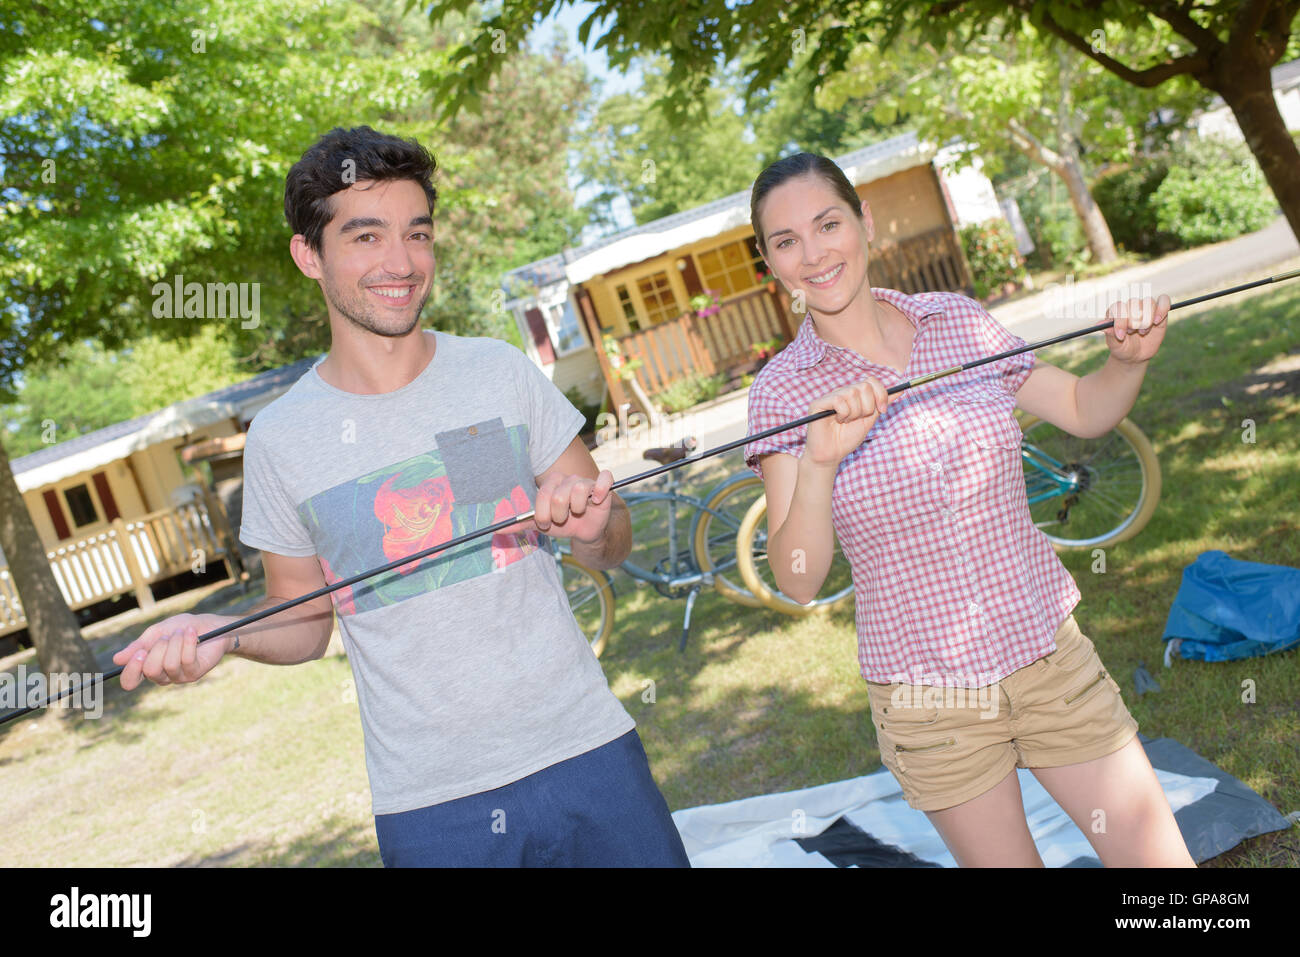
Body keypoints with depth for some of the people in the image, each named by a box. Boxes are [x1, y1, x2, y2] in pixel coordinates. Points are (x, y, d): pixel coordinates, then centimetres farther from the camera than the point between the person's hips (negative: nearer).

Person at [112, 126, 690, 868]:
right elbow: (302, 620, 8)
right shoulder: (280, 439, -3)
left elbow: (614, 549, 5)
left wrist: (592, 525, -18)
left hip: (586, 751, 1)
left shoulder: (502, 373, -1)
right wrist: (220, 633, -12)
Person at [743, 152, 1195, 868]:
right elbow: (797, 581, -16)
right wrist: (819, 461, -31)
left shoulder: (957, 321, -1)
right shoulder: (782, 392, -9)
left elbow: (1084, 411, 10)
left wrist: (1129, 359, -10)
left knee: (1156, 857, 7)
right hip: (928, 704, -2)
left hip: (1049, 654, 3)